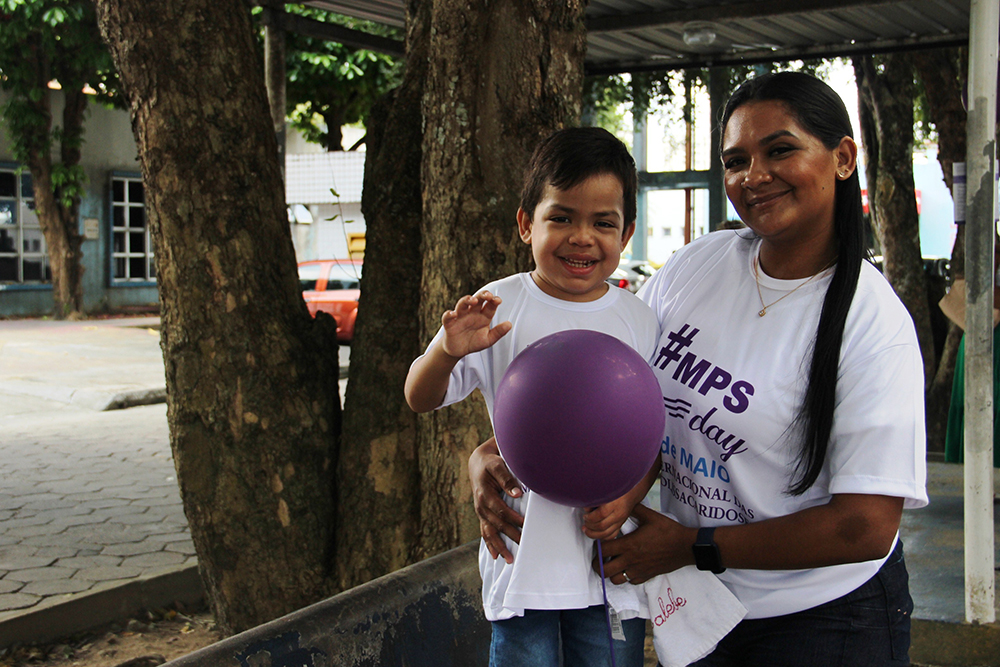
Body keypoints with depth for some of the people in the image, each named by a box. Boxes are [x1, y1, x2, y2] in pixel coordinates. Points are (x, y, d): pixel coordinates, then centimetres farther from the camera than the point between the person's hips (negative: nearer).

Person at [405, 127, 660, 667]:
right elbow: (421, 399, -5)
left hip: (611, 549, 2)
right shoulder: (498, 309, -5)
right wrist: (448, 350, -26)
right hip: (524, 553, -2)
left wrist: (629, 496, -9)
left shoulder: (639, 322, 2)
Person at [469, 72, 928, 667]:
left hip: (826, 616, -5)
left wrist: (691, 547, -18)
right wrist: (492, 450, -7)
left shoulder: (873, 325, -19)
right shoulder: (695, 266, -4)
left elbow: (868, 526, -22)